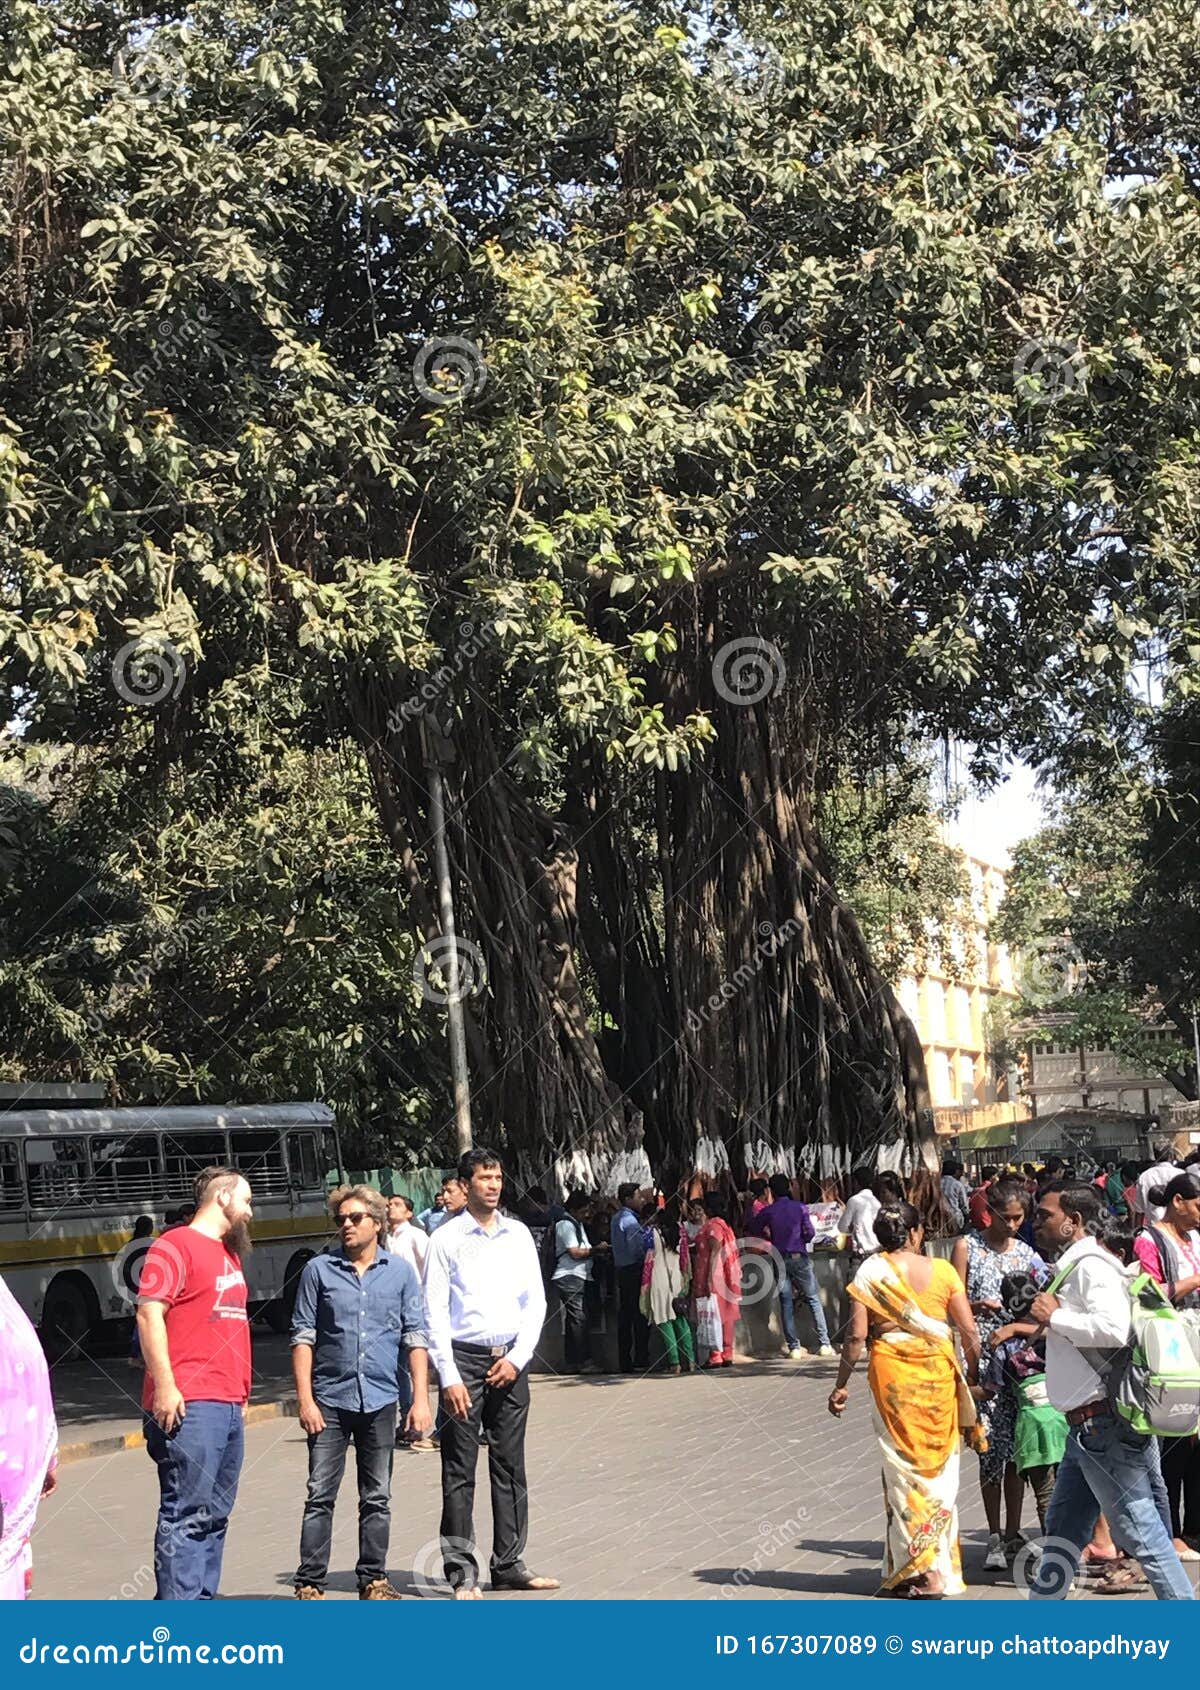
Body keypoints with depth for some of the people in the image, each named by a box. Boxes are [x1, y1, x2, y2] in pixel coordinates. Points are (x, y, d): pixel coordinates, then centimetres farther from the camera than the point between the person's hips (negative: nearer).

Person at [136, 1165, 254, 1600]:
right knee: (187, 1512, -10)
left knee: (214, 1515, 10)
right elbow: (149, 1314, -14)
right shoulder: (176, 1245, -6)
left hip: (229, 1405, 9)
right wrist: (164, 1385, -19)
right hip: (189, 1405, -9)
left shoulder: (230, 1253, 22)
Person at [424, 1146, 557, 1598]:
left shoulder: (518, 1235, 10)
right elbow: (435, 1312, -5)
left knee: (510, 1465, 8)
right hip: (464, 1357, -4)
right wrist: (449, 1376, -11)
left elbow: (535, 1301, 10)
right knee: (459, 1470, -3)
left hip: (511, 1359, 4)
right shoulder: (446, 1239, -2)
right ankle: (462, 1572, 3)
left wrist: (517, 1358, -3)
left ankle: (509, 1564, 16)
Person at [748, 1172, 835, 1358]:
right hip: (799, 1257, -1)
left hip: (780, 1258, 1)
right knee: (813, 1300, 6)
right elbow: (809, 1233, -5)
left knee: (786, 1304, 4)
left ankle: (793, 1347, 2)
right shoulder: (800, 1208, -3)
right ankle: (824, 1344, 3)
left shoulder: (768, 1211, -1)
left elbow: (755, 1230, 7)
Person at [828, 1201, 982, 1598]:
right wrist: (973, 1374, 14)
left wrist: (841, 1384, 1)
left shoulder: (871, 1271, -3)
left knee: (904, 1466, 4)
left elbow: (857, 1334, -7)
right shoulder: (942, 1270, 1)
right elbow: (969, 1331, 0)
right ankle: (941, 1565, 17)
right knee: (940, 1467, 11)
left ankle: (920, 1569, 0)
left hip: (892, 1372, -2)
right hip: (939, 1372, 2)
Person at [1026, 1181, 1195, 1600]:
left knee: (1139, 1530, -4)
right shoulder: (1072, 1267, 17)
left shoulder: (1091, 1266, -15)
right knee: (1062, 1528, 17)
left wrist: (1054, 1317, -19)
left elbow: (1113, 1329, -31)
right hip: (1086, 1425, 11)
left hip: (1104, 1424, -11)